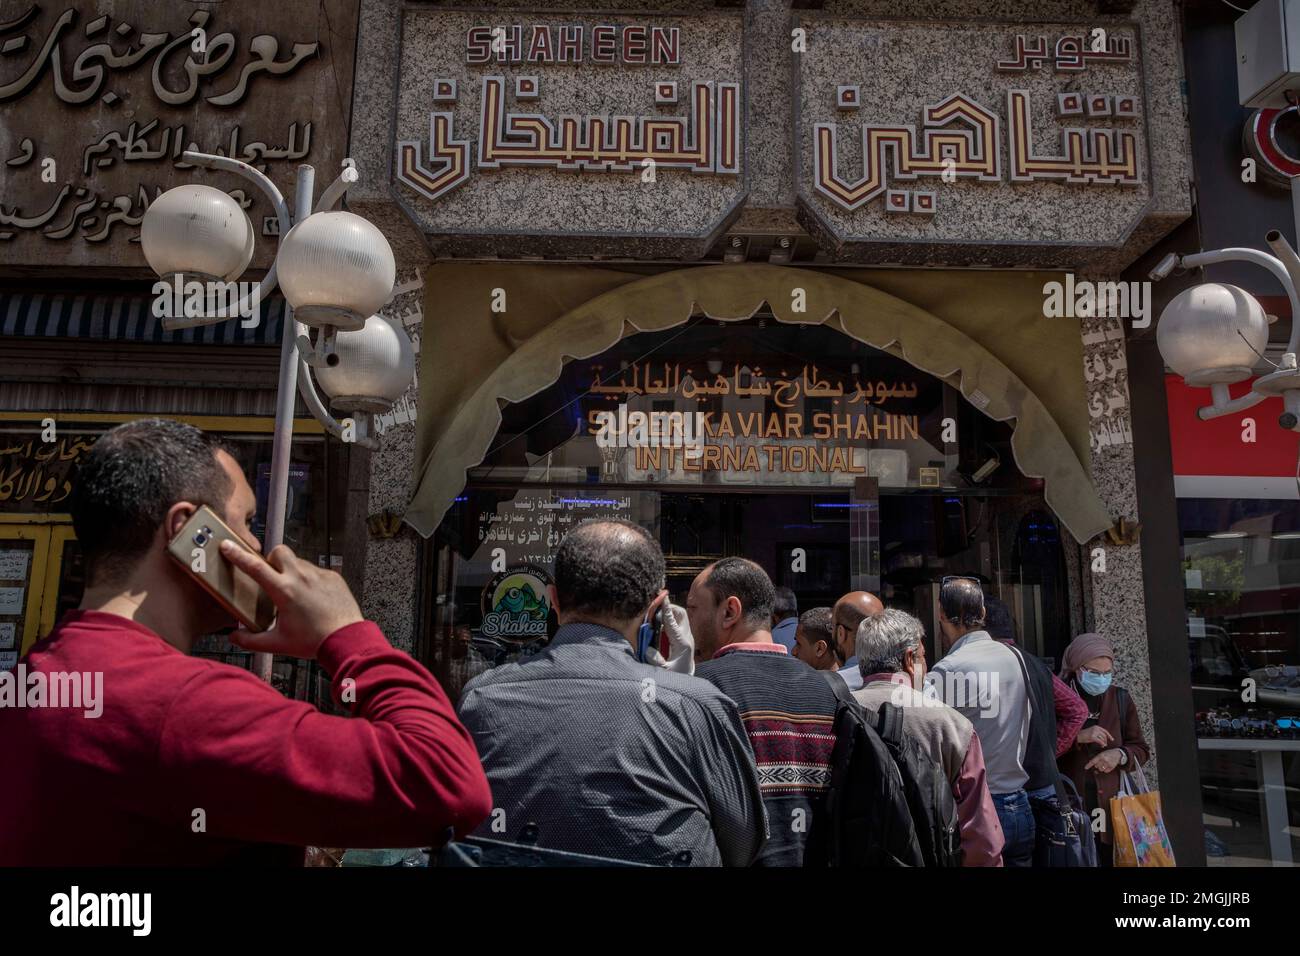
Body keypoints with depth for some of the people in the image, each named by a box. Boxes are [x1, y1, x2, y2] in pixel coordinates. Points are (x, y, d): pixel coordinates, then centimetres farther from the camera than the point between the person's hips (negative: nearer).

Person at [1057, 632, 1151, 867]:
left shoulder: (1120, 698, 8)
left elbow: (1141, 749, 14)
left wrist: (1120, 755, -7)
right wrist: (1078, 737, -21)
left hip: (1110, 807, 4)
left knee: (1111, 859, 7)